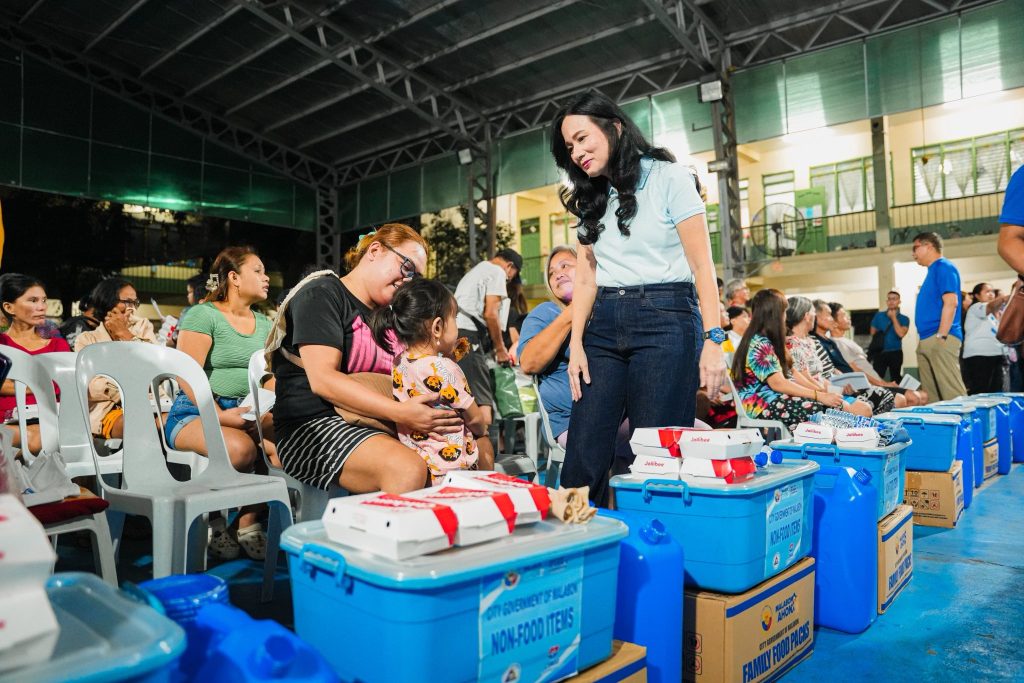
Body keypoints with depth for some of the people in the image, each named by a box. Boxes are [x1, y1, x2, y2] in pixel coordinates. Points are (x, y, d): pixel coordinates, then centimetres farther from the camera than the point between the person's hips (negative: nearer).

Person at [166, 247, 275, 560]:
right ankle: (213, 519, -4)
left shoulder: (264, 324, 16)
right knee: (240, 448, -36)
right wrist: (220, 416, -24)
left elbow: (270, 376, 11)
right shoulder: (203, 315, -5)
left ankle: (247, 522, -4)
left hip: (246, 412, 6)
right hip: (196, 411, -6)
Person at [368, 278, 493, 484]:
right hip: (449, 465, -6)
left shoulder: (399, 363, -4)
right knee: (483, 441, 25)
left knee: (478, 435, 29)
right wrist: (481, 430, 9)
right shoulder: (445, 368, -25)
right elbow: (474, 419, -11)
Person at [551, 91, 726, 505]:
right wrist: (576, 343, 2)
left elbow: (701, 264, -4)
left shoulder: (668, 178, 1)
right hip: (604, 326, 5)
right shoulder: (590, 199, 17)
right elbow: (585, 276, 13)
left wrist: (713, 339, -13)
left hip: (664, 320, -5)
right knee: (583, 454, -1)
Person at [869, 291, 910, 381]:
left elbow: (901, 334, -16)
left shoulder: (904, 319, 1)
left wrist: (893, 318, -10)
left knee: (896, 381, 8)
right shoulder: (879, 315, 5)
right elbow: (873, 333, 8)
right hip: (879, 353, 0)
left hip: (896, 353, 0)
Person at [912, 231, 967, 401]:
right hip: (926, 341, 10)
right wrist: (923, 340, 18)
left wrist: (941, 336, -20)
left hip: (940, 339, -10)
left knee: (952, 392, -12)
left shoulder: (944, 267, -5)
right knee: (931, 395, 8)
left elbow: (951, 303, -15)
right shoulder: (932, 271, 22)